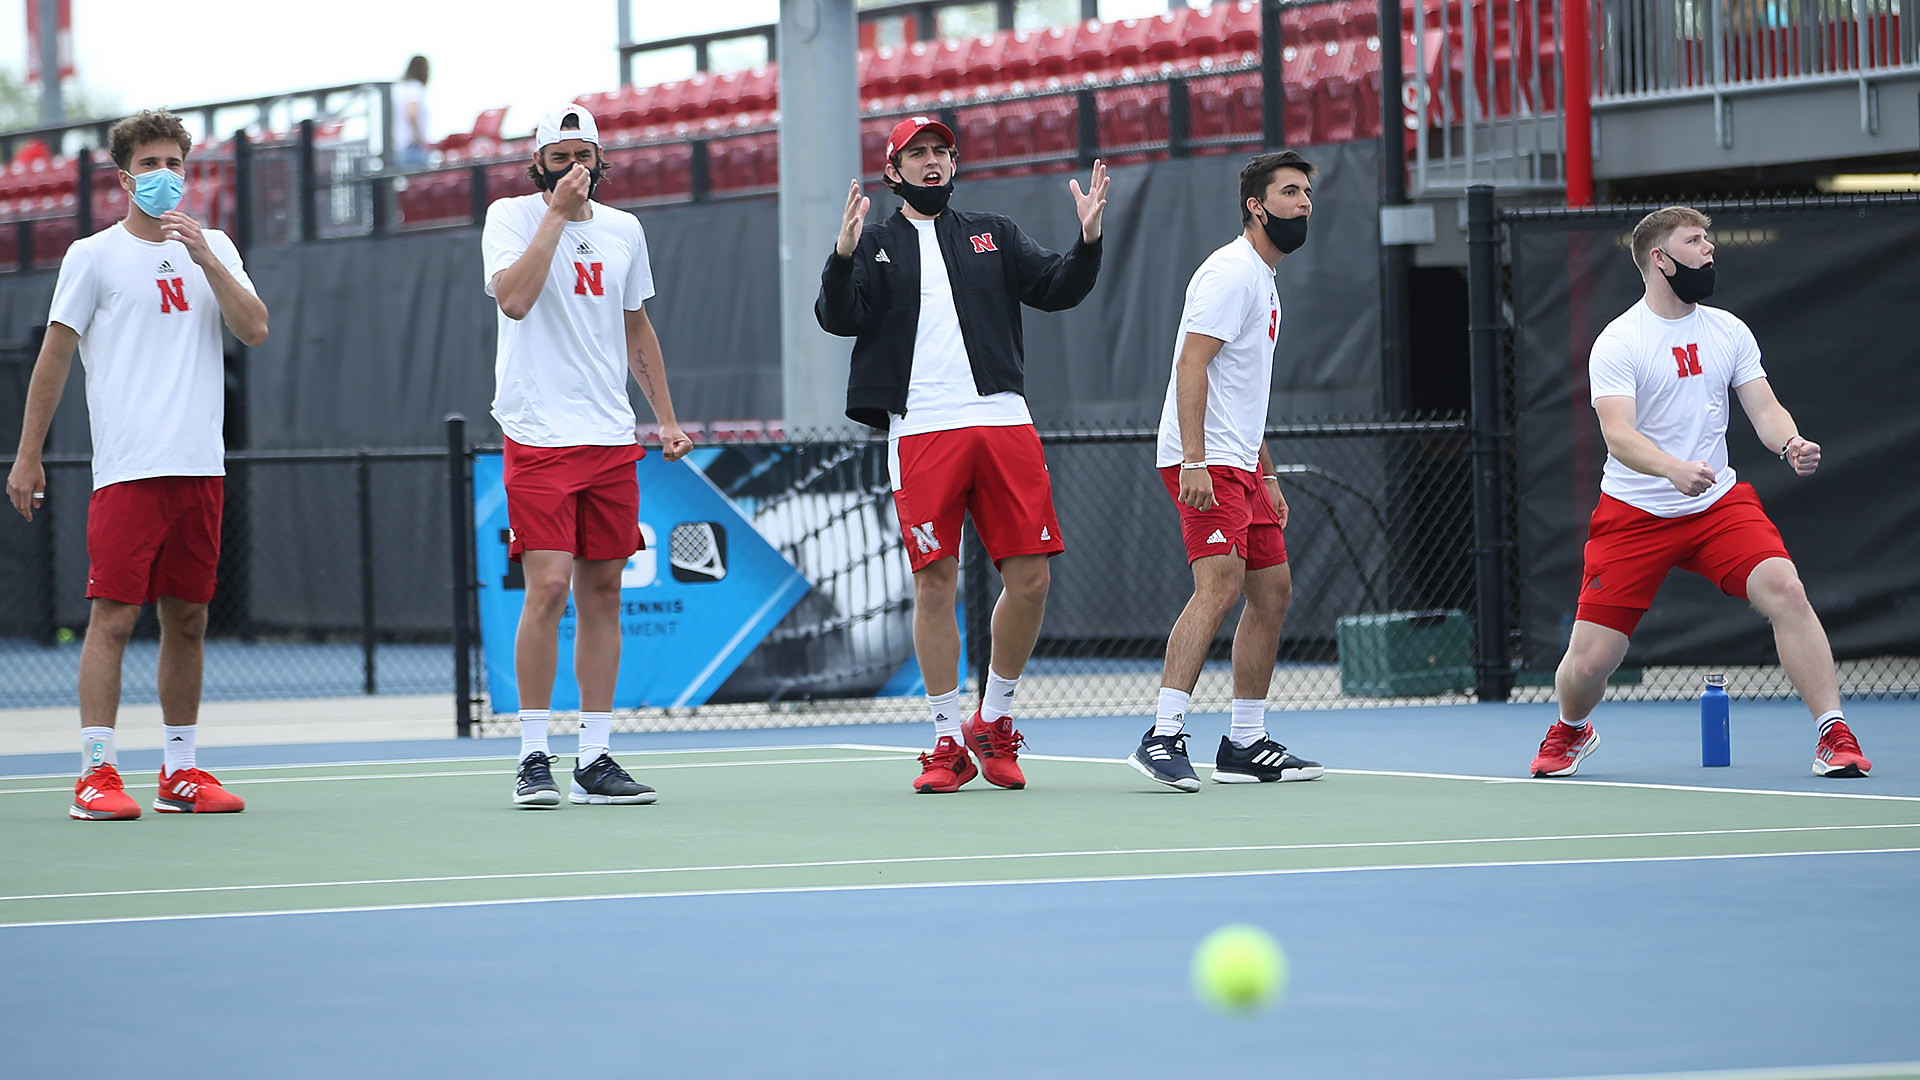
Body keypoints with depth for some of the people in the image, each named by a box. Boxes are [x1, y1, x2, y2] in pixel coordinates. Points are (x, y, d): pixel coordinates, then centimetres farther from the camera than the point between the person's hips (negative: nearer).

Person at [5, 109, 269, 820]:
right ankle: (96, 774, -9)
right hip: (127, 467, -4)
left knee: (188, 619, 7)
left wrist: (206, 258, -10)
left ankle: (181, 773, 13)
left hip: (200, 466, 4)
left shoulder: (214, 248, 13)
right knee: (113, 615, -9)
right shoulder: (94, 256, 2)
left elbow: (254, 330, 2)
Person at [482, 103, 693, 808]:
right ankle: (533, 758, -7)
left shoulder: (623, 230, 13)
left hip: (611, 435, 5)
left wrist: (666, 417, 19)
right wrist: (556, 211, -17)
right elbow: (514, 299, -21)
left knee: (602, 591, 4)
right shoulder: (511, 217, -2)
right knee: (548, 587, -13)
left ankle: (594, 760, 8)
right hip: (538, 434, -5)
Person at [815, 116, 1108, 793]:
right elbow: (839, 317, -3)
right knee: (934, 584, -3)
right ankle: (948, 742, 7)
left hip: (1003, 422, 2)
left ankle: (994, 723, 16)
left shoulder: (993, 235, 17)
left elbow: (1057, 289, 8)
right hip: (922, 430, -2)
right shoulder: (876, 244, 11)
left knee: (1029, 577, -2)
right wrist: (845, 255, -20)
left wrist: (1088, 240, -10)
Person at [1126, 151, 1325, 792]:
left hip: (1240, 465, 11)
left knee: (1273, 590, 9)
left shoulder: (1264, 282, 21)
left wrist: (1267, 475, 25)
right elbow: (1191, 365, -19)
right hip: (1204, 463, -11)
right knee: (1221, 584, -21)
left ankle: (1245, 745, 14)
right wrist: (1194, 462, -27)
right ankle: (1163, 739, -27)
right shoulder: (1231, 272, -11)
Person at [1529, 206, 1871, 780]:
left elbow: (1764, 408, 2)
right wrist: (1675, 469, -40)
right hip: (1634, 512, -3)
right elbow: (1618, 435, -21)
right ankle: (1571, 731, 32)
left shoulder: (1729, 332, 6)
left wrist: (1790, 442, -22)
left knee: (1784, 589, -25)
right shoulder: (1618, 342, -10)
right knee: (1589, 663, -5)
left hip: (1719, 503, 3)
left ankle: (1833, 735, -20)